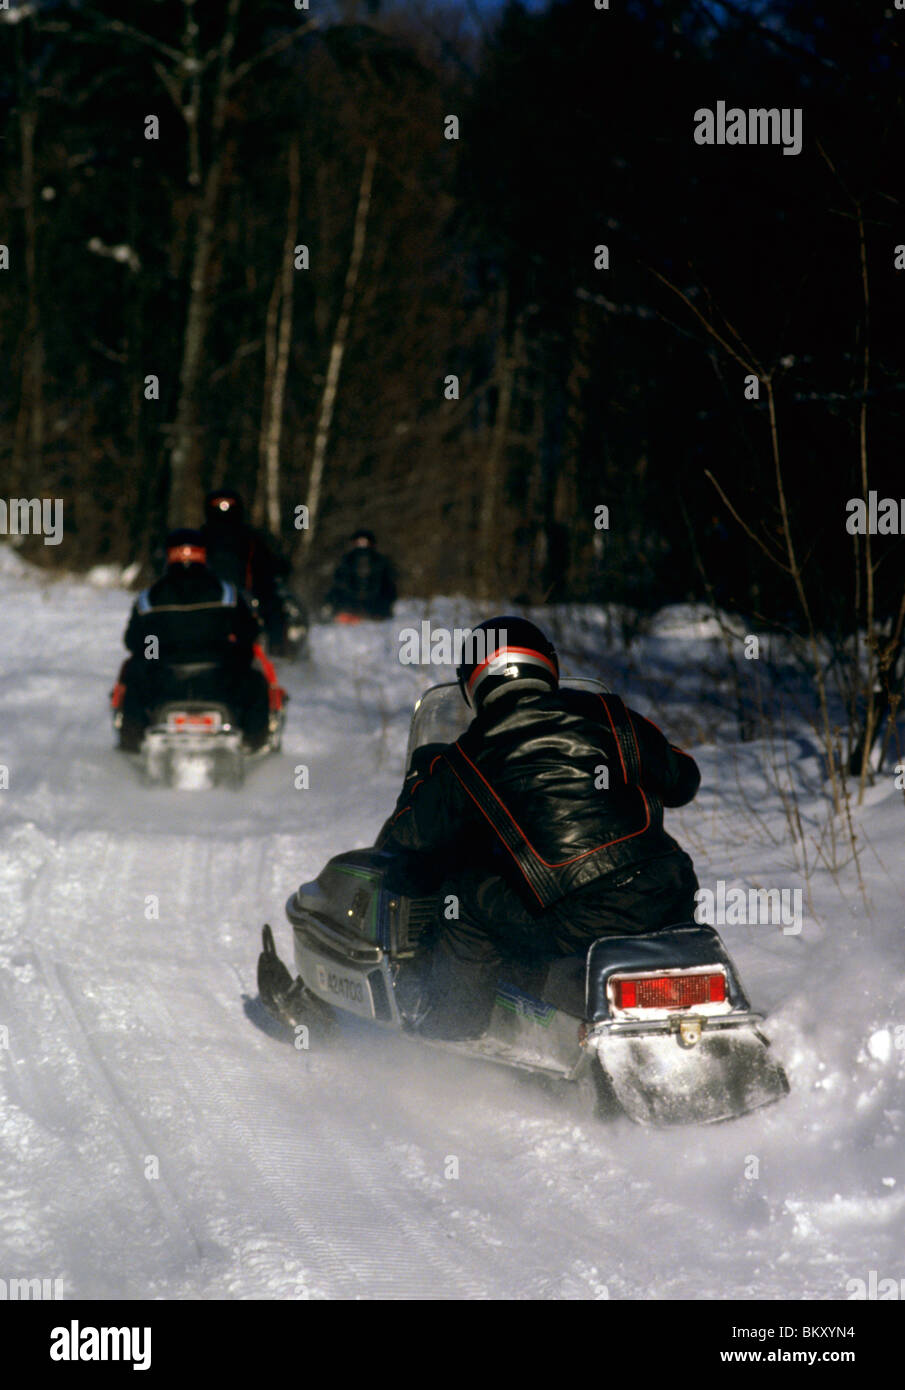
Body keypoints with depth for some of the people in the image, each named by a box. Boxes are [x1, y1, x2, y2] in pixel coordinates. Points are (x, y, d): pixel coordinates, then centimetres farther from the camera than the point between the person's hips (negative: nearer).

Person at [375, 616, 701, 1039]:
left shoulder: (468, 758, 8)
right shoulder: (607, 714, 15)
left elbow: (412, 835, 18)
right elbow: (683, 779, 26)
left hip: (578, 923, -4)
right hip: (672, 902, 4)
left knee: (466, 893, 14)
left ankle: (444, 1024, 19)